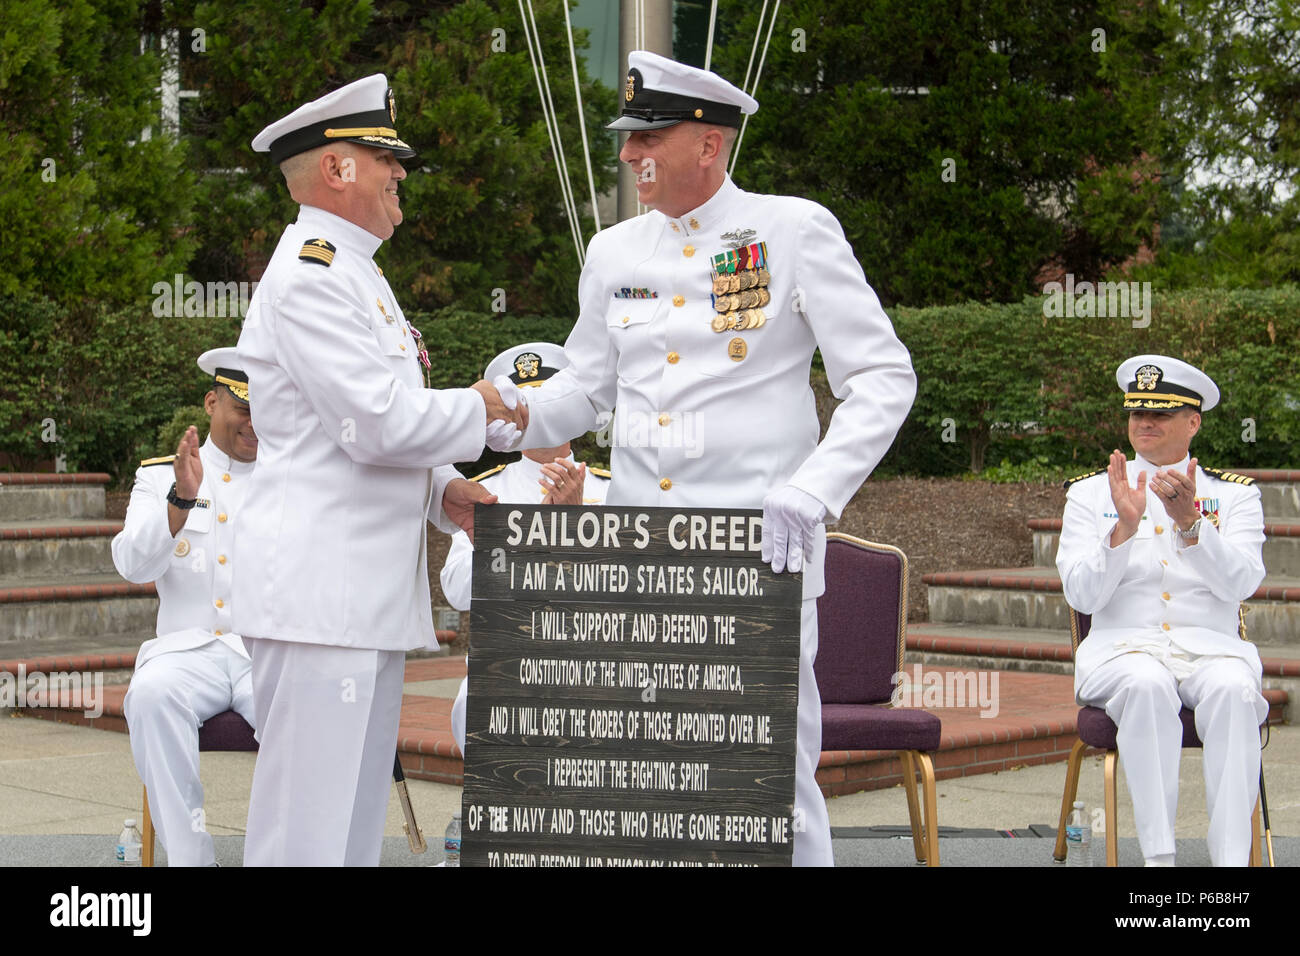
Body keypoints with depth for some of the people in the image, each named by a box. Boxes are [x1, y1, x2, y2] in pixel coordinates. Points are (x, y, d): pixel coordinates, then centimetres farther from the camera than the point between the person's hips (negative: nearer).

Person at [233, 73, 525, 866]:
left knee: (357, 821, 13)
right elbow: (378, 422, -20)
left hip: (368, 591, 11)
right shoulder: (309, 277, -12)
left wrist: (438, 489, 9)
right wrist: (478, 411, -4)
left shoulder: (352, 272, 22)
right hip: (321, 586, -11)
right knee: (309, 828, -7)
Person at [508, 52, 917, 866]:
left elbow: (885, 378, -6)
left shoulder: (796, 232, -4)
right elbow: (585, 390, 20)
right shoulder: (614, 254, 11)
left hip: (761, 553, -5)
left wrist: (810, 493, -19)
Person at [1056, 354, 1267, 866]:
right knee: (1146, 685, -36)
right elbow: (1081, 595, -1)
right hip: (1124, 646, 0)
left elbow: (1241, 583, -6)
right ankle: (1158, 855, -35)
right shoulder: (1090, 493, 11)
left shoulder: (1234, 494, 11)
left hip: (1211, 646, 1)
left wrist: (1189, 521, -20)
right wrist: (1125, 527, -15)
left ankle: (1231, 859, -36)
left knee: (1233, 689, -34)